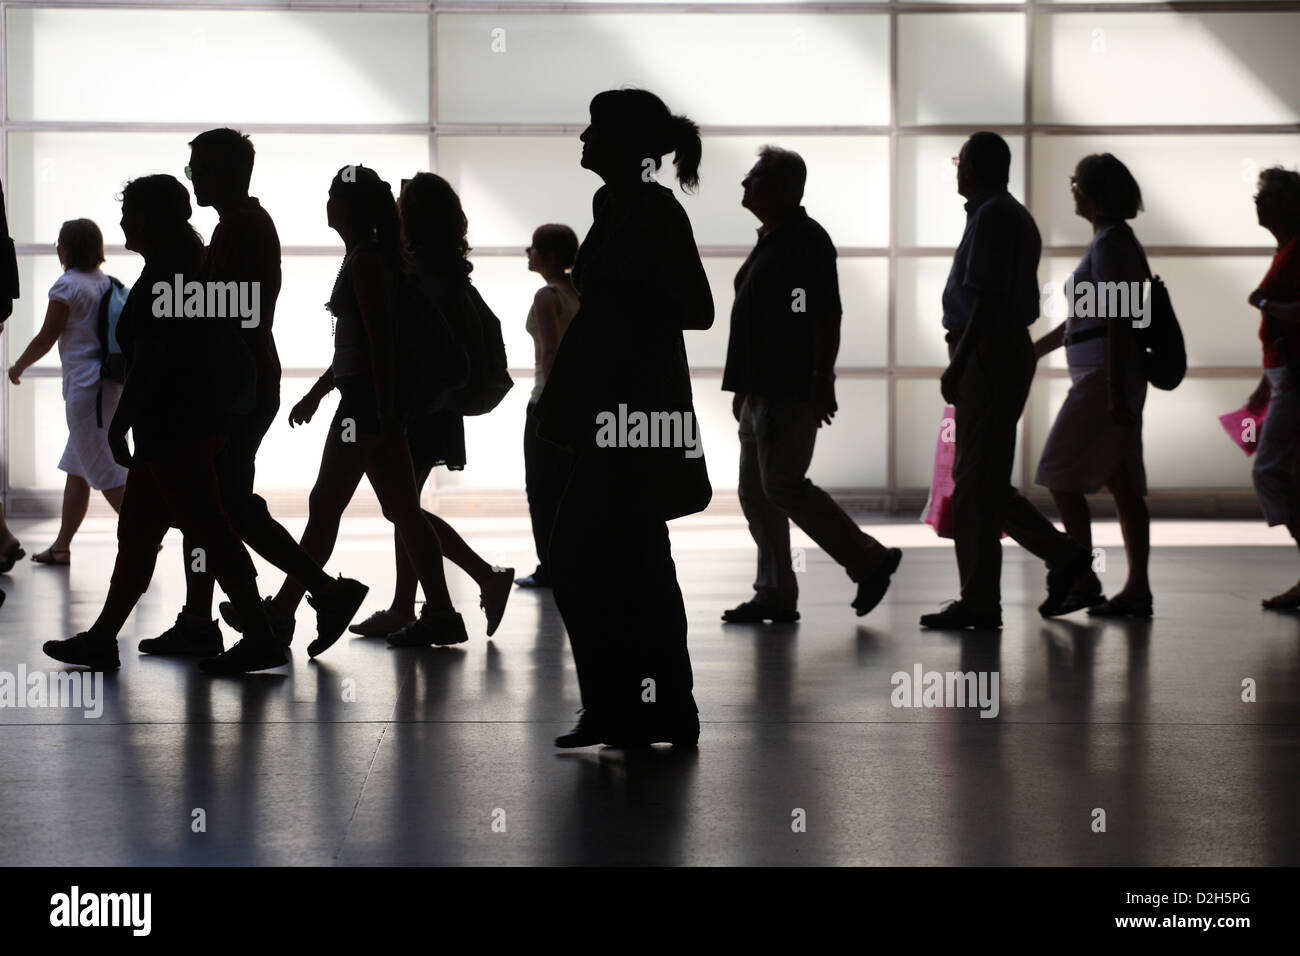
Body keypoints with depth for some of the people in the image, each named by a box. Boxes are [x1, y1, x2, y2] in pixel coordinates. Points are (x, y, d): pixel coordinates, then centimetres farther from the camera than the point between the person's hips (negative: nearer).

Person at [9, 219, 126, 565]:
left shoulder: (67, 285, -12)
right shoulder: (107, 283, 10)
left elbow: (46, 338, -7)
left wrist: (18, 367, 9)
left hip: (85, 385, -8)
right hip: (111, 381, 8)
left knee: (106, 471, -6)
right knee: (76, 469, 14)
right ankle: (62, 545, 20)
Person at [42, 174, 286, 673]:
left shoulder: (160, 278, -15)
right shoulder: (188, 267, 16)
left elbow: (148, 363, -20)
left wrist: (118, 426, -15)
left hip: (171, 427, -11)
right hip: (193, 421, 11)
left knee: (208, 529, -8)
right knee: (136, 532, 13)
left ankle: (260, 637, -5)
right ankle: (102, 638, 18)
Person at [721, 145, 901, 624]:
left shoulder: (807, 240, -11)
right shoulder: (769, 240, 19)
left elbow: (827, 316, -18)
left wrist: (822, 382, -23)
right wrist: (743, 386, 21)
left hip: (791, 391, -10)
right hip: (763, 389, 10)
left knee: (783, 485, -11)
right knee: (755, 491, 8)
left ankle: (871, 561, 0)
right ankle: (774, 594, 12)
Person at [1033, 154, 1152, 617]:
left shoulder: (1109, 244, -12)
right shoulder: (1114, 240, 18)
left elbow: (1117, 319, -19)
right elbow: (1084, 317, 25)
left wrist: (1114, 389, -23)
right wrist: (1033, 351, 28)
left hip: (1103, 378, -10)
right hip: (1108, 380, 10)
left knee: (1061, 476, -6)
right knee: (1123, 485, 8)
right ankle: (1137, 589, 9)